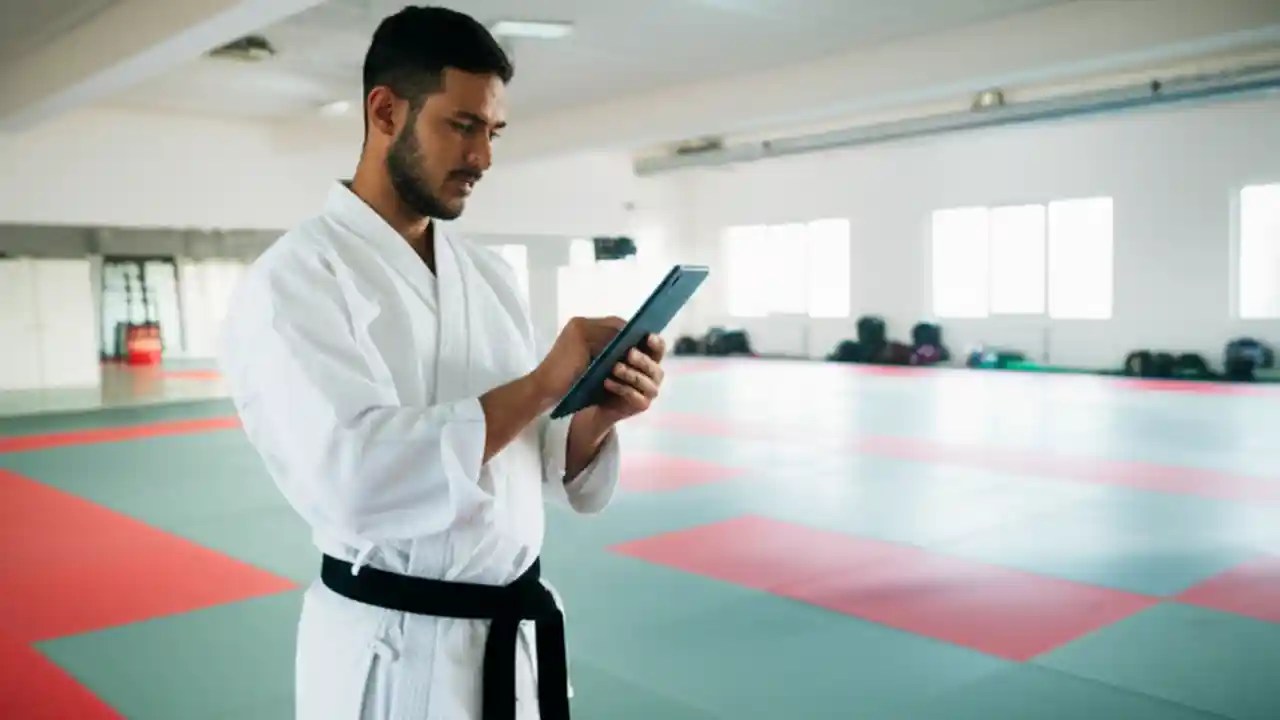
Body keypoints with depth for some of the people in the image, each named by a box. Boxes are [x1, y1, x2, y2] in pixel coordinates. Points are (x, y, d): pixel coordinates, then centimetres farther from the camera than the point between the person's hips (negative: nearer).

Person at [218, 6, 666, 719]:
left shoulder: (492, 274, 5)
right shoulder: (293, 278, -14)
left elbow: (538, 462, 7)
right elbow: (352, 479, -28)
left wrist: (599, 412, -14)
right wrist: (544, 384, -25)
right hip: (396, 655, -6)